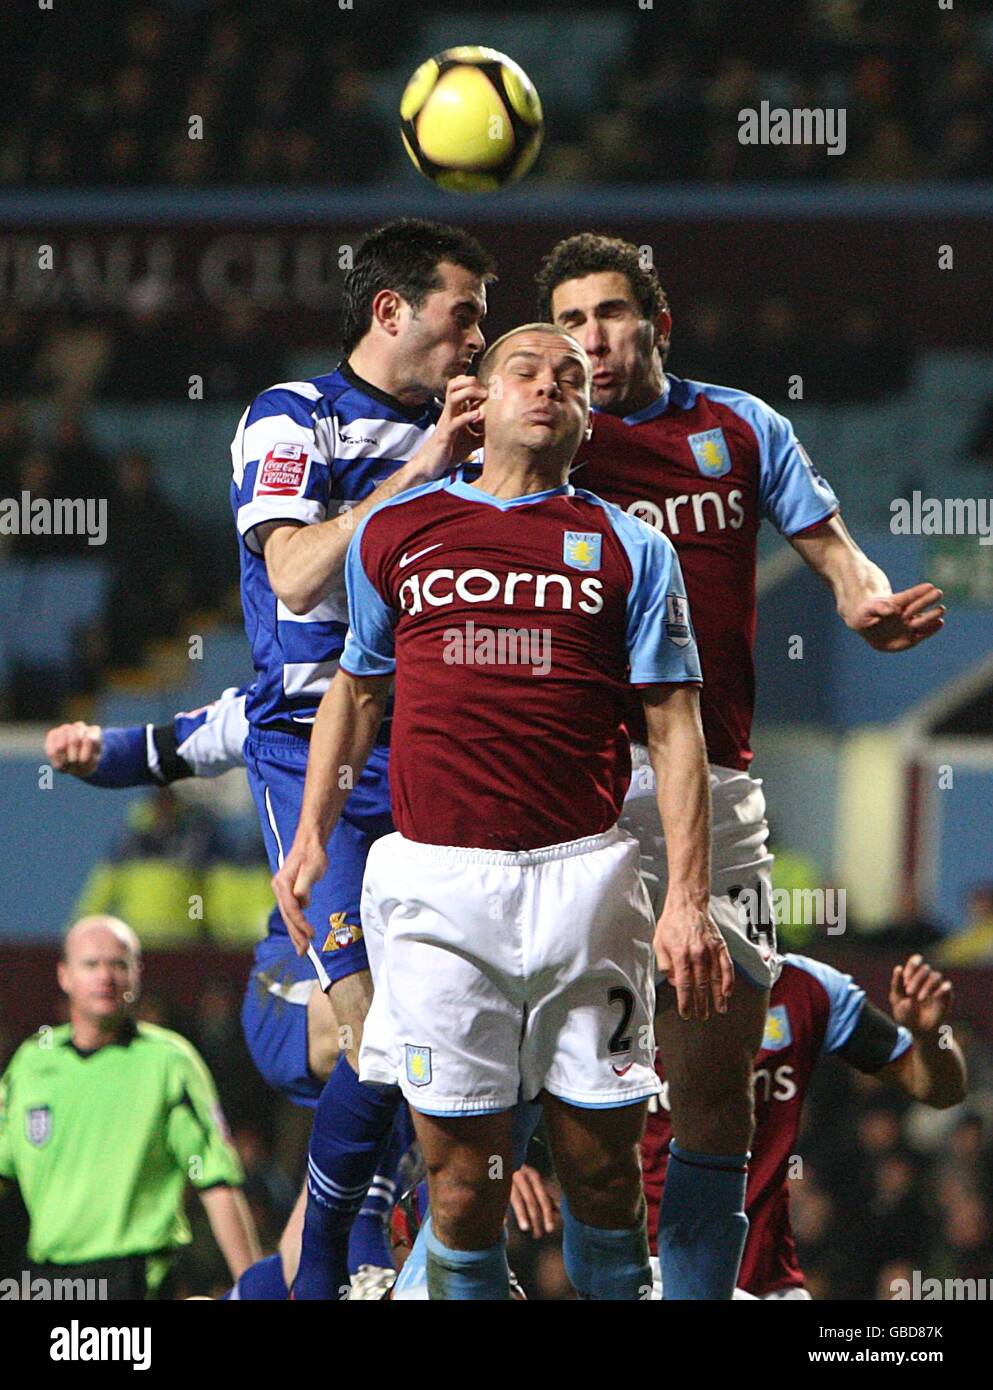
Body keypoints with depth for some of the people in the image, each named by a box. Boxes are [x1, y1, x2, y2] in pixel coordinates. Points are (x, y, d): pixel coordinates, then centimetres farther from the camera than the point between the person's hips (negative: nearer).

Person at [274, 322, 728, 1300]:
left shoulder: (631, 549, 8)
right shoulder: (395, 532, 12)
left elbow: (674, 732, 4)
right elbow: (355, 691, 23)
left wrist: (687, 900, -5)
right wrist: (311, 835, 14)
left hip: (582, 878, 0)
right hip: (434, 880, 0)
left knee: (602, 1163, 2)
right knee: (463, 1174, -1)